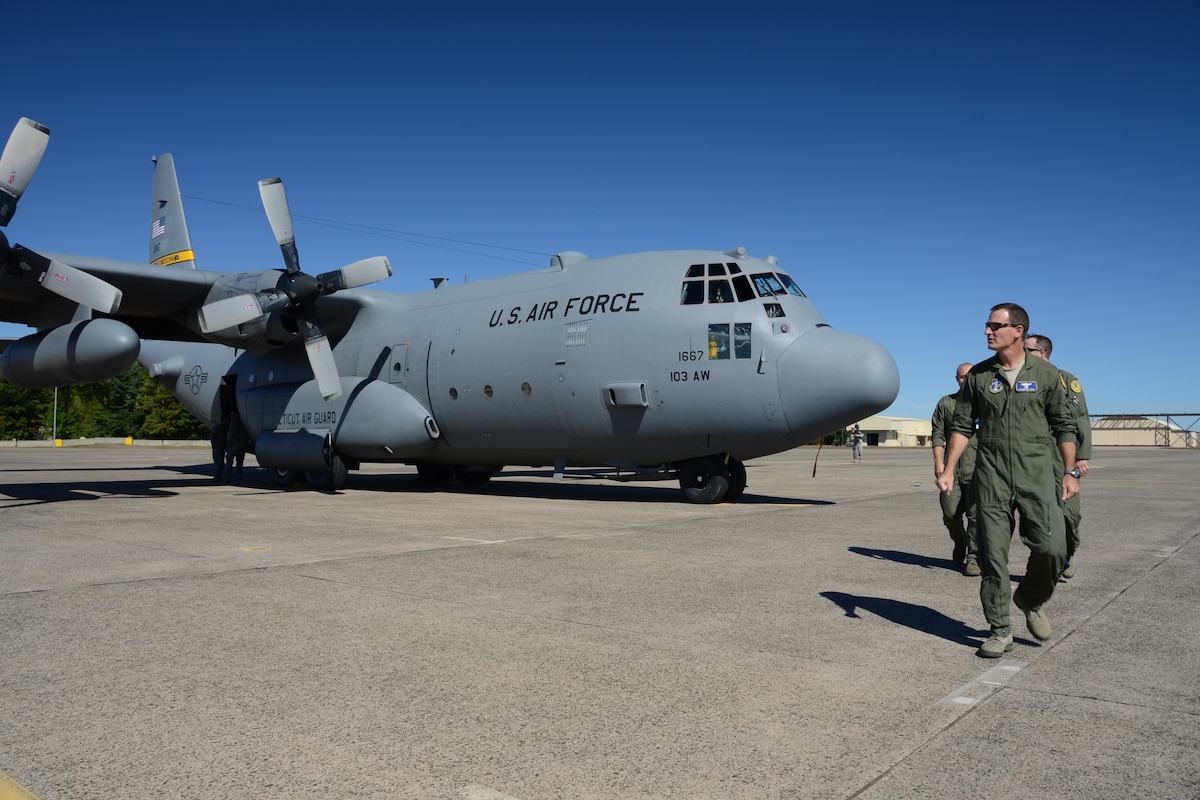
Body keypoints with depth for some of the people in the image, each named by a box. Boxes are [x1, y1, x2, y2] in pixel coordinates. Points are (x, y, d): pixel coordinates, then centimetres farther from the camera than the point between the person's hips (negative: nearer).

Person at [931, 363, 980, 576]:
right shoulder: (946, 403, 12)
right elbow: (938, 435, 8)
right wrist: (938, 462, -3)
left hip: (977, 470, -2)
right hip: (952, 468, 2)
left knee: (976, 515, -5)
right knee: (950, 514, 3)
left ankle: (974, 558, 3)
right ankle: (960, 543, 32)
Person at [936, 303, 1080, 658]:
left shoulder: (1045, 374, 4)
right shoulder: (978, 375, 7)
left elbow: (1063, 426, 8)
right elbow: (962, 426, 9)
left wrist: (1070, 472, 3)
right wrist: (948, 470, 2)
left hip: (1037, 472, -1)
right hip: (991, 475, 1)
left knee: (1051, 546, -12)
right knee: (993, 555, 1)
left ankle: (1031, 600, 19)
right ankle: (1000, 630, 13)